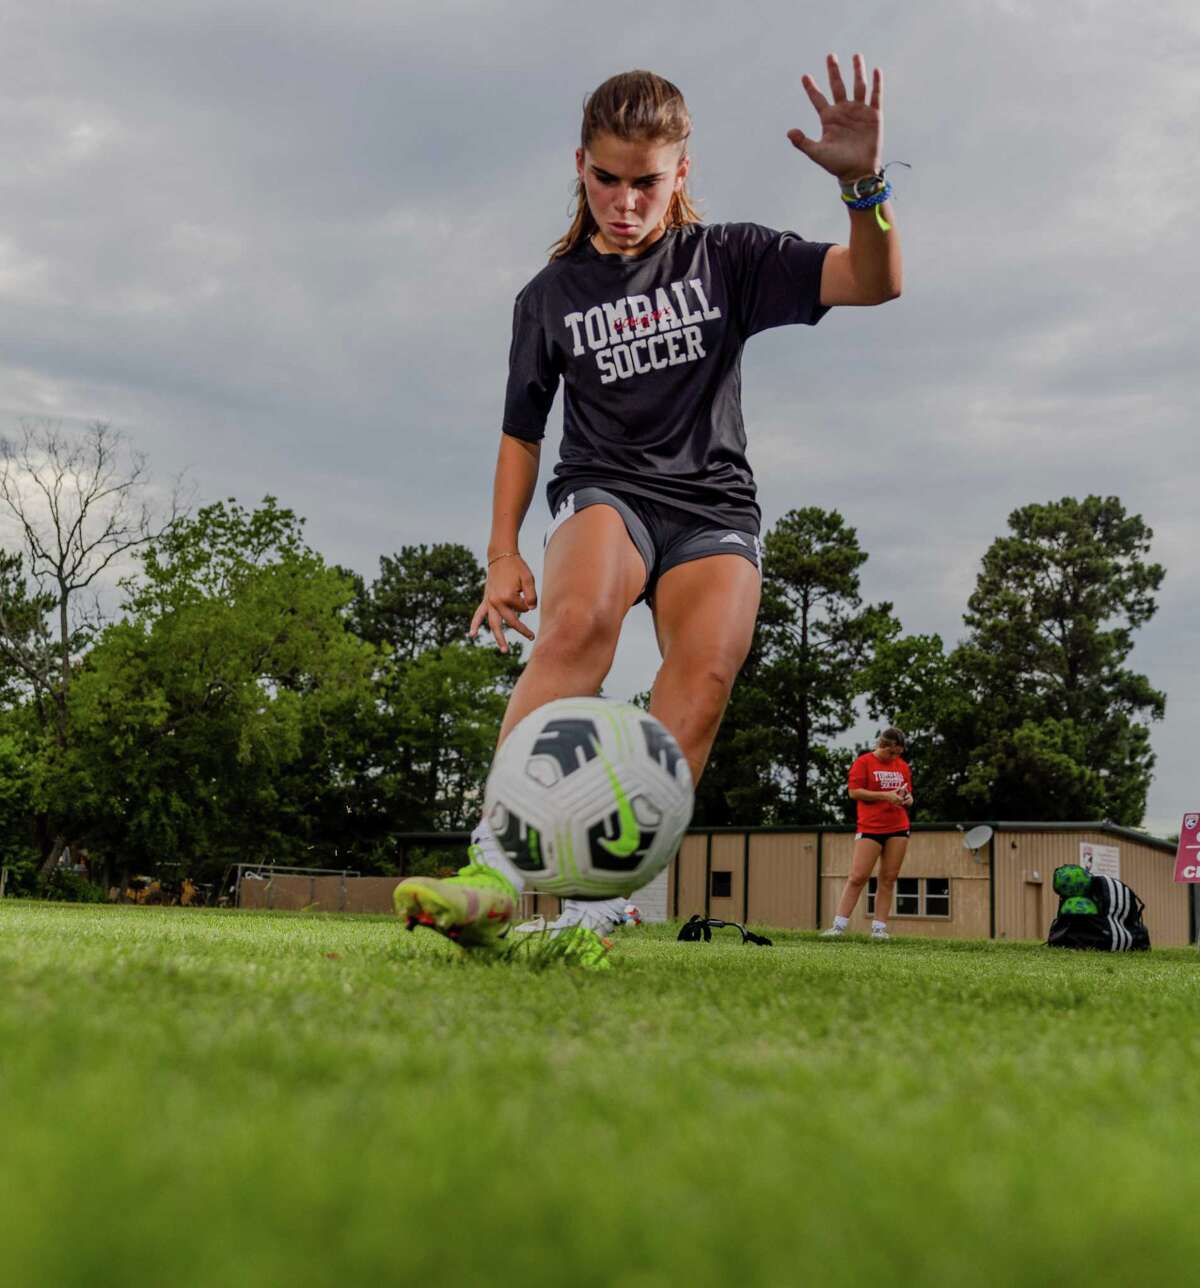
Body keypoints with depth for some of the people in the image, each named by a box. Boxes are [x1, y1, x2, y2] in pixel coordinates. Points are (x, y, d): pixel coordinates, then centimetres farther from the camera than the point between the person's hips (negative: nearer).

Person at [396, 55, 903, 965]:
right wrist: (504, 555, 6)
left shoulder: (727, 259, 7)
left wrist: (865, 183, -22)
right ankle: (497, 872, -43)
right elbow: (522, 432, 17)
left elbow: (876, 281, -3)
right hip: (602, 490, 0)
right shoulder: (552, 295, 10)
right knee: (579, 619, -35)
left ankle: (598, 908, -33)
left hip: (712, 506, 1)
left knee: (705, 675, -29)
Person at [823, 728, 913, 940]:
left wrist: (907, 800, -2)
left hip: (898, 828, 5)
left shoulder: (903, 766, 14)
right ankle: (839, 925, -5)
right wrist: (884, 795, -16)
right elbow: (854, 791, -9)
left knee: (889, 878, 2)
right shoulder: (864, 762, -1)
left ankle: (879, 928, 6)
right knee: (858, 877, -9)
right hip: (870, 827, -5)